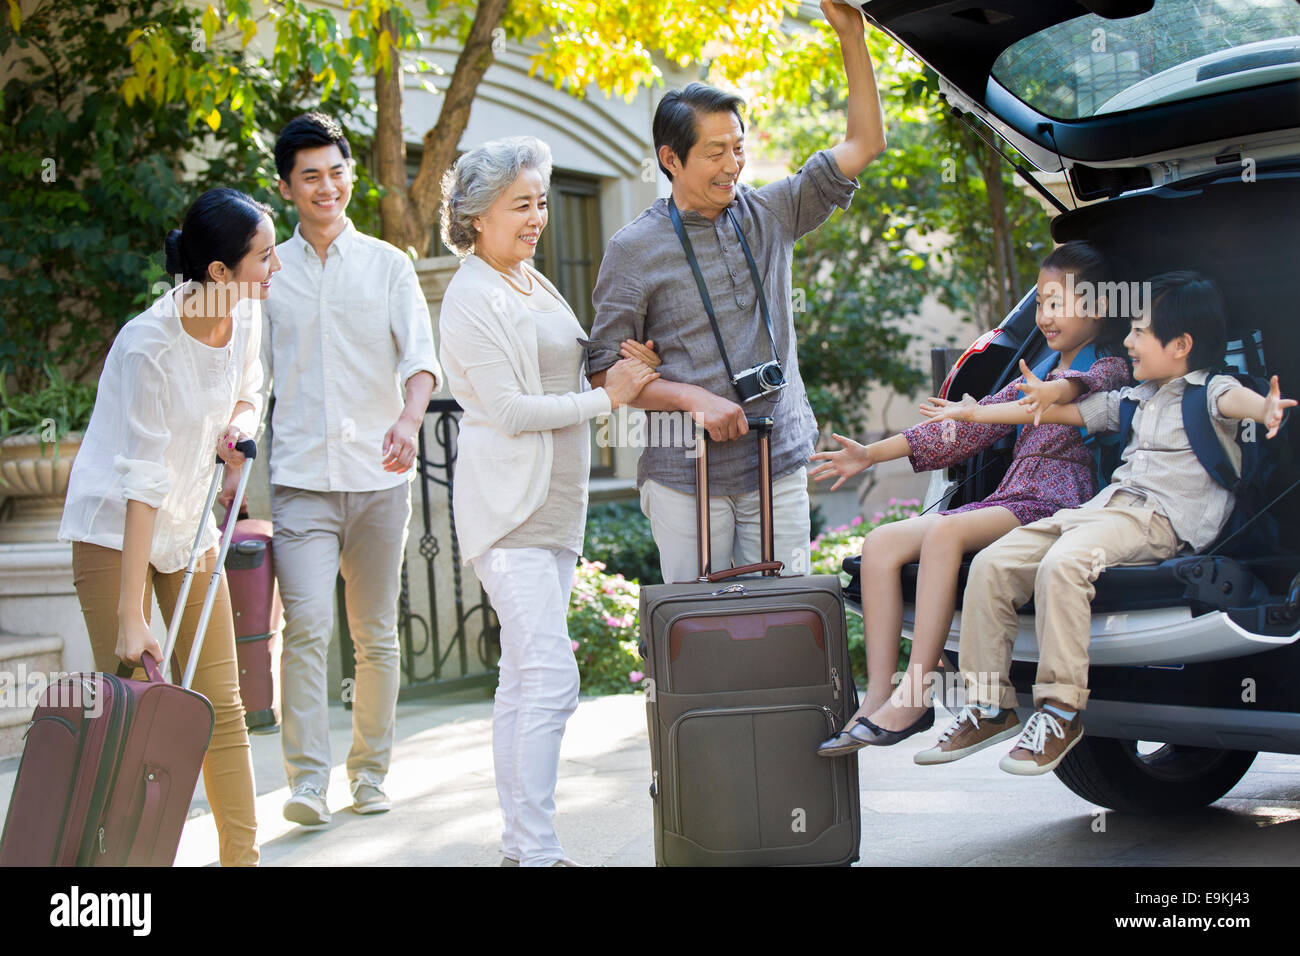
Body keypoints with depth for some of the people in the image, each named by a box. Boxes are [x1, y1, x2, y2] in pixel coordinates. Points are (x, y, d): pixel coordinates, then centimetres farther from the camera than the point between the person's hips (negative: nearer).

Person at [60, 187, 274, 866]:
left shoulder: (247, 313, -6)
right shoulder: (148, 345, -26)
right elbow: (142, 484, -27)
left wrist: (240, 425, -9)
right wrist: (129, 618, -28)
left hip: (191, 527, 6)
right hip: (115, 529, -6)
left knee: (222, 706, 4)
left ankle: (242, 856, 10)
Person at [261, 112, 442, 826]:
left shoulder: (387, 265, 8)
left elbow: (420, 356, -2)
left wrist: (408, 418, -21)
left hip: (378, 475, 1)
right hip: (300, 478, -1)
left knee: (377, 635, 6)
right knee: (307, 626, -14)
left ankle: (370, 772, 19)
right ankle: (307, 780, -12)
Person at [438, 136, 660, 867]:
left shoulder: (534, 285, 17)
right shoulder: (472, 298, -11)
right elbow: (509, 410, -16)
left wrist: (623, 378, 9)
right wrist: (606, 399, -13)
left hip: (555, 503, 9)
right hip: (510, 507, -9)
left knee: (524, 682, 10)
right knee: (550, 679, -16)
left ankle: (520, 845, 15)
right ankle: (538, 851, -14)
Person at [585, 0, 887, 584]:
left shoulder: (769, 216, 10)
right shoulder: (634, 248, -1)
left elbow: (864, 144, 10)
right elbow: (605, 371, -1)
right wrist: (693, 398, -15)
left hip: (778, 468, 3)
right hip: (686, 476, -3)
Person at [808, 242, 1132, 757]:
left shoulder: (1110, 368, 5)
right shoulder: (1038, 375, 28)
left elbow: (1086, 384, -20)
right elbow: (969, 425, 26)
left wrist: (1054, 392, -44)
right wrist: (872, 454, 21)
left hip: (1056, 508, -8)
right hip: (1007, 502, 8)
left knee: (945, 532, -34)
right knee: (881, 543, -13)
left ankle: (912, 696, -33)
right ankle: (878, 695, -21)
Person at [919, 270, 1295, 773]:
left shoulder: (1208, 391, 2)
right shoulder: (1135, 399, 25)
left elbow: (1234, 397, -22)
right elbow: (1061, 411, 33)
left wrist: (1265, 409, -47)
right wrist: (974, 413, 37)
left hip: (1158, 518, -8)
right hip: (1101, 507, 8)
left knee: (1061, 565, -35)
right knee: (991, 564, -7)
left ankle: (1061, 710, -29)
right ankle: (987, 704, -3)